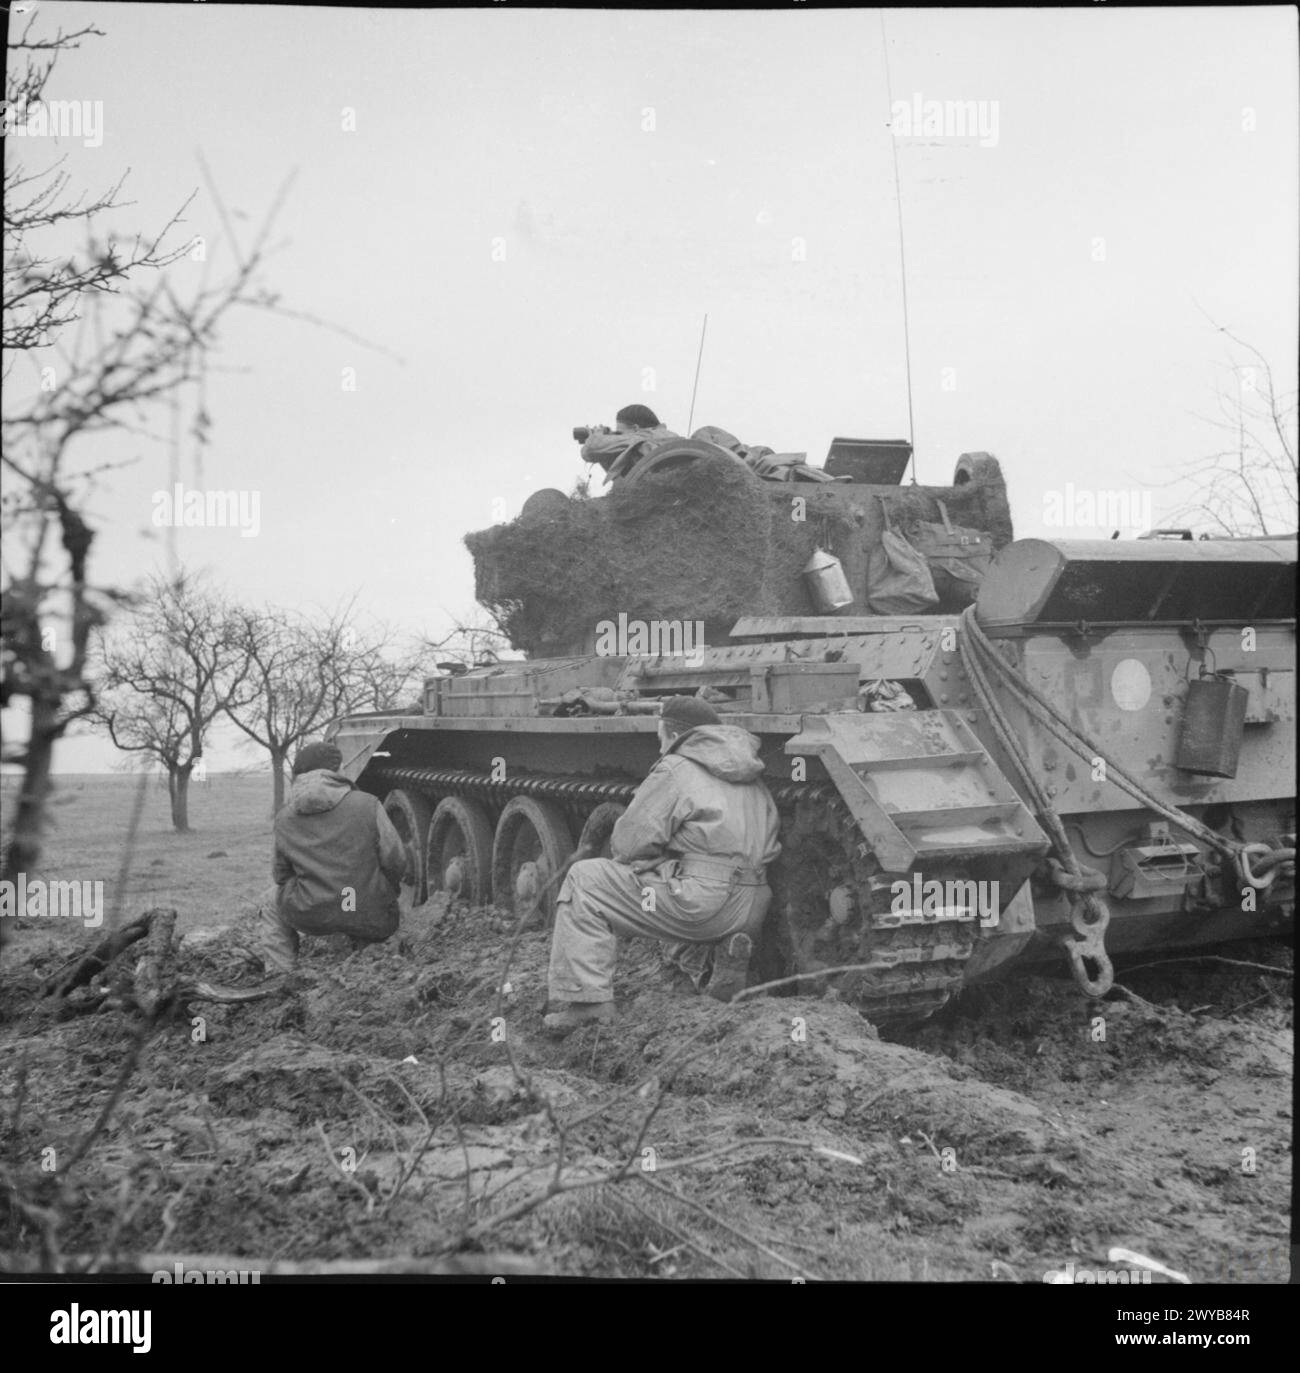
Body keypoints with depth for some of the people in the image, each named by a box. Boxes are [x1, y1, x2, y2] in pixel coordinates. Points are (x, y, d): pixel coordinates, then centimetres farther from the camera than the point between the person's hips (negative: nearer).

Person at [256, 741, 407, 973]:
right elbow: (394, 861, -6)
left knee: (272, 904, 31)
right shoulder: (367, 804, -7)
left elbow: (280, 875, 10)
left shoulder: (284, 817, 1)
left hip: (310, 916, 1)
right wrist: (389, 891, 15)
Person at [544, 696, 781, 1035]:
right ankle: (729, 950, 14)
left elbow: (627, 843, -6)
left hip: (702, 905, -8)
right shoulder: (752, 781, 20)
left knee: (584, 881, 3)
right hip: (753, 914, 8)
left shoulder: (675, 769, -1)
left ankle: (584, 1000, -5)